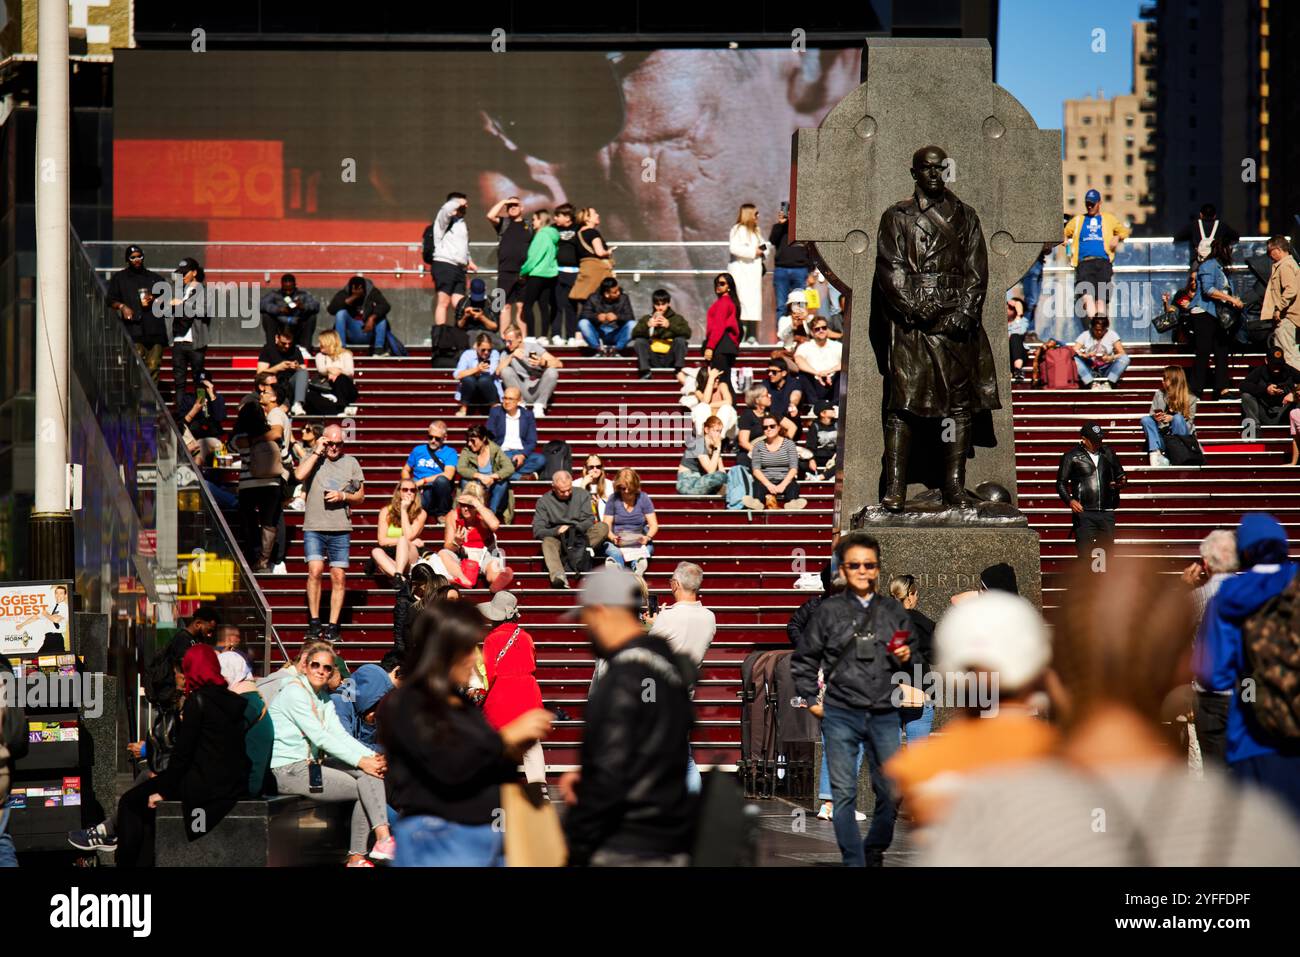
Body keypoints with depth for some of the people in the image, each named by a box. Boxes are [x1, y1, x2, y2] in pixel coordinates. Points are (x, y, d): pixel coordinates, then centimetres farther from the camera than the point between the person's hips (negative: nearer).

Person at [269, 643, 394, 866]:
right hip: (286, 770, -8)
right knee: (363, 789, -14)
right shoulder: (295, 691, -13)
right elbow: (321, 738, -19)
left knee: (371, 773, -12)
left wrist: (372, 756, -11)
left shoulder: (324, 697, 15)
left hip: (311, 763, 8)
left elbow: (340, 735, 5)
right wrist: (361, 761, -19)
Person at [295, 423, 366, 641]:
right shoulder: (313, 458, 7)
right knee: (315, 570, -15)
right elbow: (299, 475, -14)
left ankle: (333, 625, 5)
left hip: (340, 529, 2)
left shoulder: (351, 463, 12)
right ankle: (314, 621, -6)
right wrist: (317, 452, -8)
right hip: (314, 527, -2)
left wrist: (343, 496, -5)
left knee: (339, 576, -1)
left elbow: (361, 496, 15)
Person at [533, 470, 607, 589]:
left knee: (602, 527, -24)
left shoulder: (582, 494, 8)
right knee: (547, 542, -36)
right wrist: (557, 531, -22)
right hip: (559, 540, -2)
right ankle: (558, 576, -63)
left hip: (580, 537, 2)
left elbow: (589, 521, 0)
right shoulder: (544, 502, 3)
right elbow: (537, 531, -4)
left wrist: (573, 528, -20)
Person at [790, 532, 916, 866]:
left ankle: (874, 853, 27)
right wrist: (811, 701, 4)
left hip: (884, 716, 2)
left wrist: (906, 657, -2)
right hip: (841, 716, -2)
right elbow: (803, 660, 9)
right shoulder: (829, 610, 2)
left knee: (892, 793, 5)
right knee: (844, 795, -4)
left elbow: (912, 656, 20)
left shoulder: (894, 611, 8)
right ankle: (854, 863, 1)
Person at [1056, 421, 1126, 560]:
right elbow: (1061, 483, 2)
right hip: (1084, 513, -4)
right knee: (1084, 552, -8)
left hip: (1107, 512, 4)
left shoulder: (1108, 453, 13)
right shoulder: (1072, 457, 2)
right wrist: (1070, 500, -15)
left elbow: (1120, 474, 24)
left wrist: (1121, 482, -1)